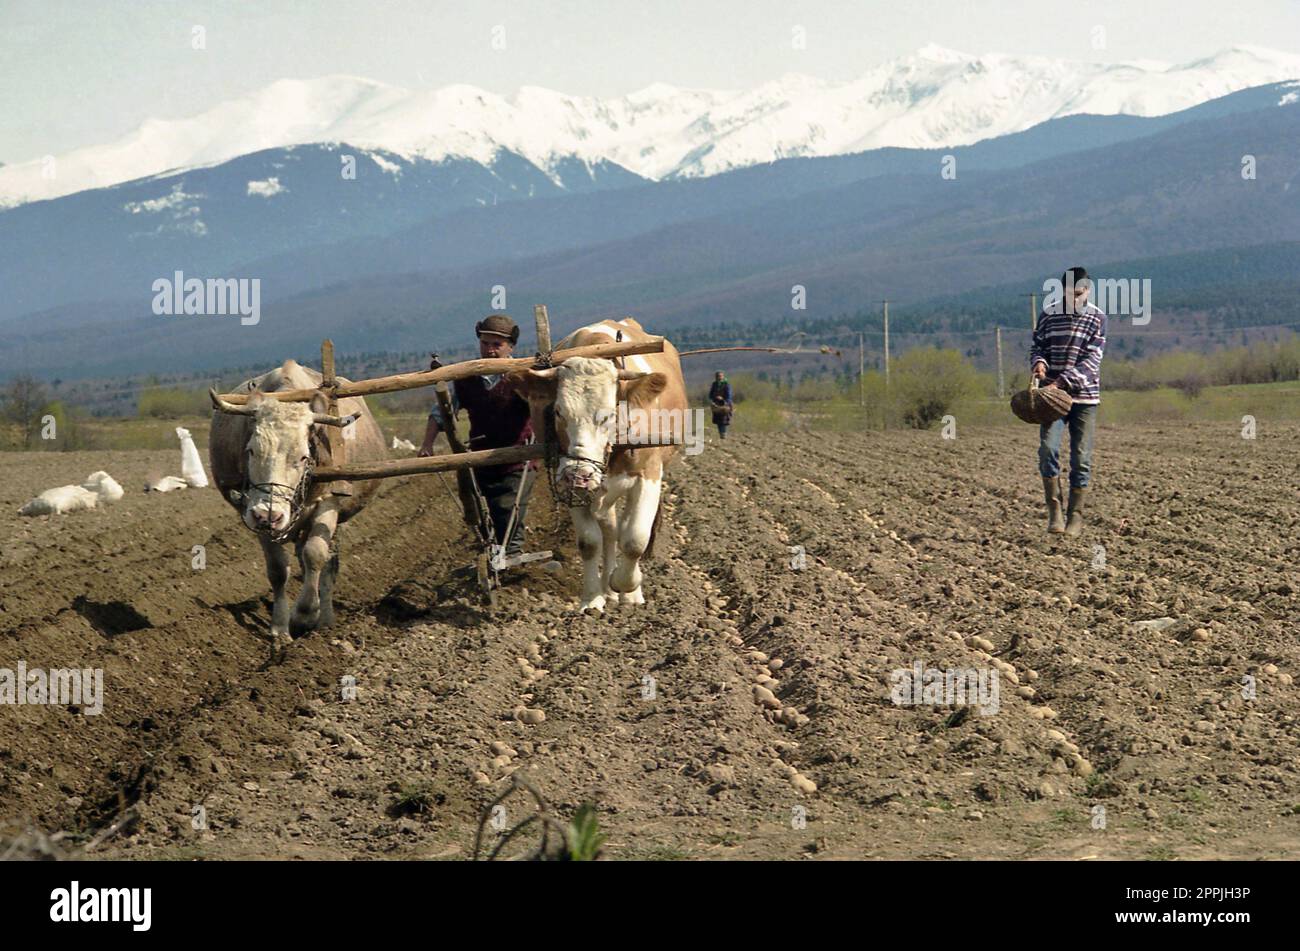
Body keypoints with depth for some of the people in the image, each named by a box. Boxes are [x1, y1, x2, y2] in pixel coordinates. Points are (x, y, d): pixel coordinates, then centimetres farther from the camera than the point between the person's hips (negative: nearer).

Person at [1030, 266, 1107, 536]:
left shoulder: (1097, 318, -2)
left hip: (1084, 396, -1)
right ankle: (1054, 510, -8)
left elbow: (1092, 359, -10)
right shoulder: (1049, 314, 6)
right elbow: (1037, 346, 14)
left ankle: (1075, 515, 10)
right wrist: (1039, 362, -11)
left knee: (1081, 458, 0)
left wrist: (1064, 381, -23)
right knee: (1048, 447, -17)